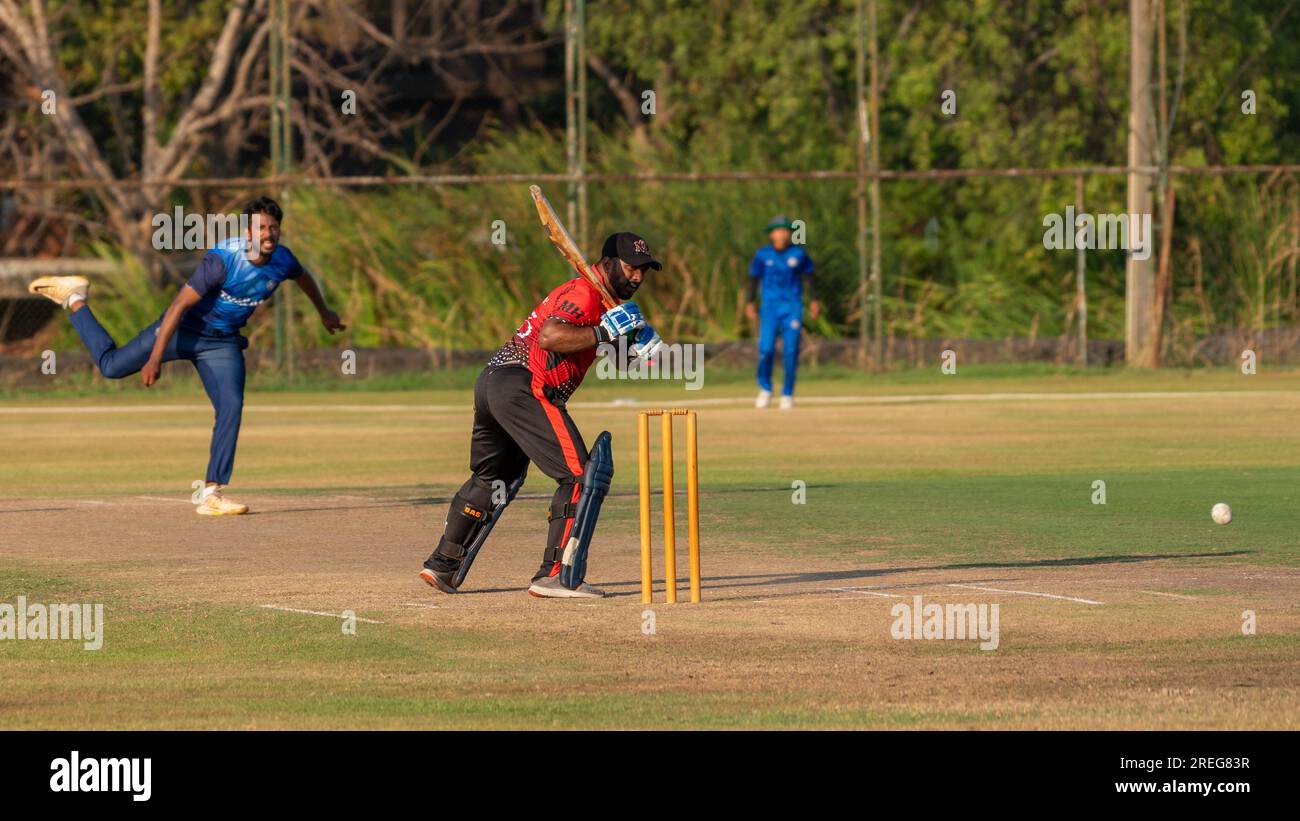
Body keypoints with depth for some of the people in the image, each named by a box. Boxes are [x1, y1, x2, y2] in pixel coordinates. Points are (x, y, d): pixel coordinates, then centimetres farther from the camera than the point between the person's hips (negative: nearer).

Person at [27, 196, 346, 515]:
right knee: (111, 366, 6)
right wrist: (155, 358, -34)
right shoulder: (223, 260, -32)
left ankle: (211, 494, -9)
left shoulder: (282, 260, -12)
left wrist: (324, 312, 31)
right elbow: (180, 305, -31)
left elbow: (304, 277, 15)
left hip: (223, 343, 4)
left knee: (231, 408, -13)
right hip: (183, 329, -4)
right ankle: (75, 299, 30)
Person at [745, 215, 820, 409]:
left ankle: (787, 394, 6)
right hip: (770, 306, 0)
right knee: (766, 348, -10)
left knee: (791, 351, -4)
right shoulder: (762, 255, 2)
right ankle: (765, 390, 11)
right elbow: (754, 278, 5)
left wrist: (813, 300, 2)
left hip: (793, 306, 0)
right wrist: (750, 303, -5)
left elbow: (808, 277, 10)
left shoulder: (799, 254, 3)